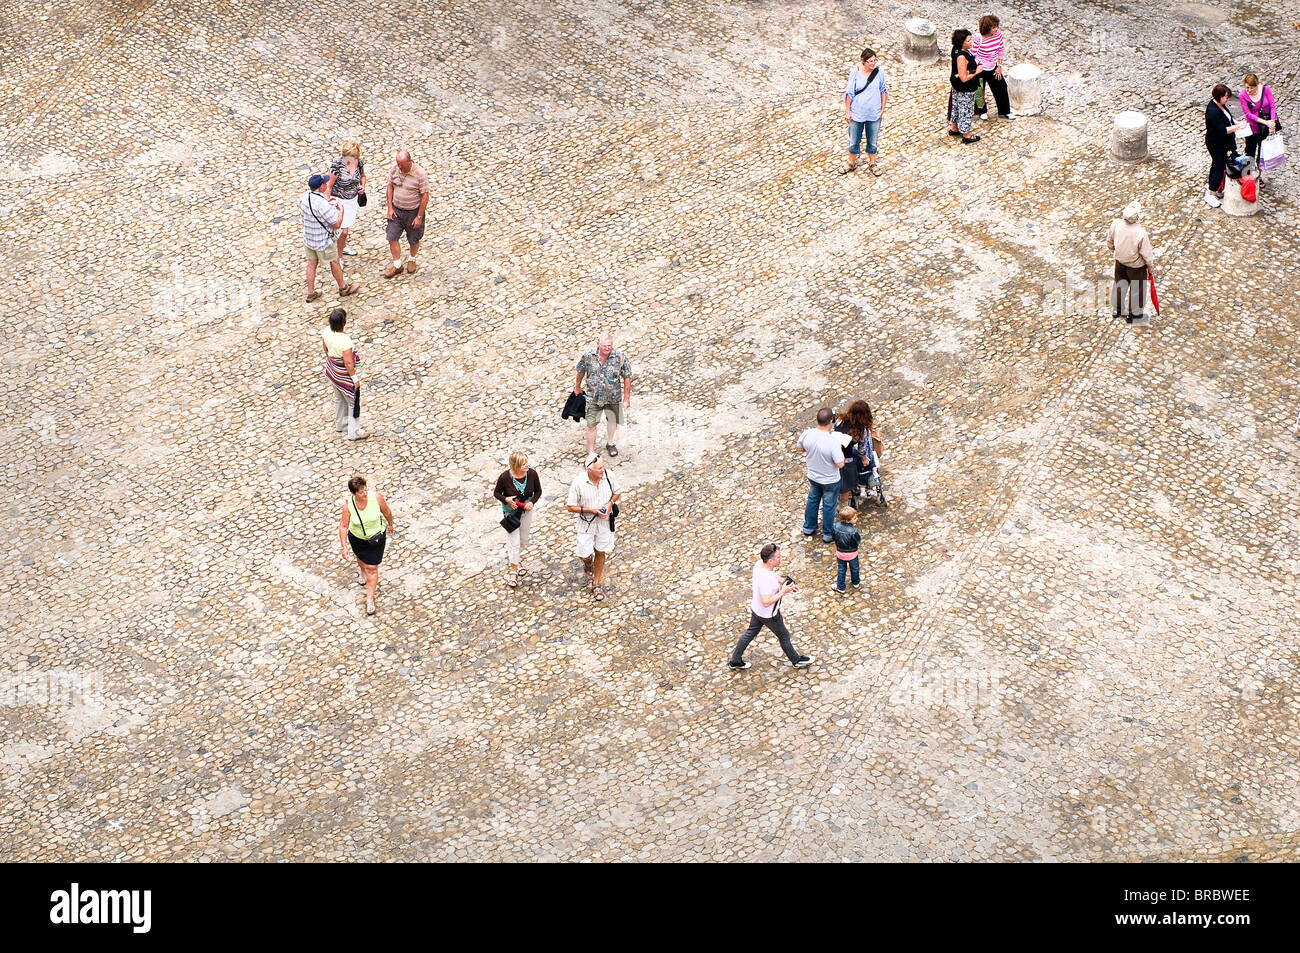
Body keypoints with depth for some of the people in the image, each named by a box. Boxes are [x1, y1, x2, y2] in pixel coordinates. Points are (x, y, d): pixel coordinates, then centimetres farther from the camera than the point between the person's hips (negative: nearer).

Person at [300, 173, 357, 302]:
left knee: (311, 263, 21)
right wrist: (341, 210, -10)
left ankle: (311, 292, 31)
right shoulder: (323, 205, -34)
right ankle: (343, 288, 35)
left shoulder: (304, 196, -11)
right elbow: (336, 224, -27)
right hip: (323, 241, -6)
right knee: (334, 262, 16)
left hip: (308, 237, 6)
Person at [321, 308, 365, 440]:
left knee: (339, 399, 30)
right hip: (344, 376, -7)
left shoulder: (326, 332, -17)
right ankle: (354, 432, 29)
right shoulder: (345, 341, -38)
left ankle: (340, 424, 50)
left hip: (331, 371, 7)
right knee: (353, 403, 15)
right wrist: (354, 378, -15)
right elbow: (348, 363, -28)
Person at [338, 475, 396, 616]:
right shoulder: (348, 504, -28)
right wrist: (343, 546, -18)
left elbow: (386, 511, -9)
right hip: (357, 538, 2)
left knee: (372, 568, 2)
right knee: (361, 557, 32)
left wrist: (390, 524, 8)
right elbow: (343, 526, -17)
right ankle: (362, 572, 69)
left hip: (376, 537, -2)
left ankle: (370, 599, 19)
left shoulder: (376, 496, -30)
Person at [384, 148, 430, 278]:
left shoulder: (420, 174, -22)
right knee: (392, 237, 0)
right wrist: (390, 208, -1)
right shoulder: (394, 169, -9)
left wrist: (419, 217, -15)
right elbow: (390, 187, 5)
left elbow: (425, 196, -16)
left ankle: (411, 260, 40)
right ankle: (397, 265, 15)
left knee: (413, 240, 12)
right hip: (396, 210, 3)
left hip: (413, 212, -3)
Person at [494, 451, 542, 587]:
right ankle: (514, 569, 16)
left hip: (526, 511, 4)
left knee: (523, 540, 20)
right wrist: (506, 500, -27)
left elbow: (538, 491, -1)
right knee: (514, 541, -2)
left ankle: (516, 558, 49)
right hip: (511, 511, -4)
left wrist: (532, 502, -19)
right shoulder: (505, 477, -25)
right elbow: (496, 493, -8)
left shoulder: (532, 474, -17)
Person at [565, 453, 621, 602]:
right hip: (586, 524, -2)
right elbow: (570, 507, -15)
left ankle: (596, 584, 33)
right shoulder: (579, 483, -25)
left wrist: (610, 502, -17)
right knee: (584, 555, 3)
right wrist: (592, 510, -23)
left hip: (604, 522, 3)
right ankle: (588, 562, 43)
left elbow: (617, 492, 4)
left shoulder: (608, 475, -16)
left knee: (601, 553, 14)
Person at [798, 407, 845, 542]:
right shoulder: (833, 441, -37)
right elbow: (840, 464, -28)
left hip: (812, 476, 4)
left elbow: (800, 448, -1)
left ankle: (808, 527, 47)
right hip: (830, 480, -4)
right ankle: (827, 534, 38)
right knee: (829, 505, 19)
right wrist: (840, 450, -14)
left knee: (812, 500, 29)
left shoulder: (807, 434, -22)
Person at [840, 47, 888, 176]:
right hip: (857, 114, -1)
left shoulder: (879, 72, -8)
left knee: (872, 141, 15)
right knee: (854, 141, 13)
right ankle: (852, 163, 34)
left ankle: (872, 163, 35)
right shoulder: (855, 72, -13)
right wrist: (847, 112, -6)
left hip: (874, 115, 1)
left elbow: (884, 91, 4)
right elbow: (849, 93, -7)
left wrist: (883, 109, 4)